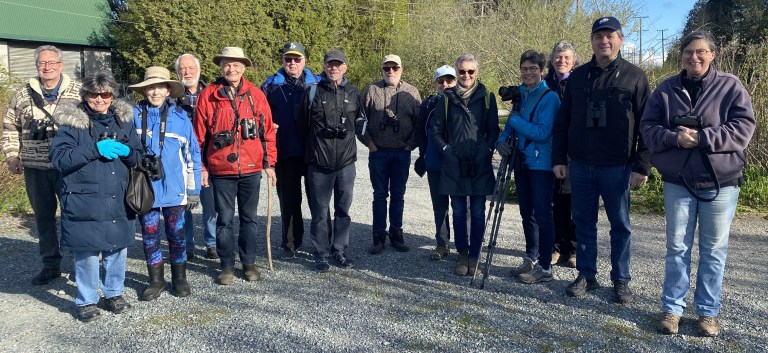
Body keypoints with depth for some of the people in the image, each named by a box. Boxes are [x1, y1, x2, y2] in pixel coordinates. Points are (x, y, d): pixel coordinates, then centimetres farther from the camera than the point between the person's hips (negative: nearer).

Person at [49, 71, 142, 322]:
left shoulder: (123, 120, 9)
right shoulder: (72, 122, -3)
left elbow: (138, 157, 13)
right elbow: (58, 158, -11)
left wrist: (126, 151, -10)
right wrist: (95, 149, -18)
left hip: (118, 200, 4)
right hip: (83, 201, -4)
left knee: (117, 249, 11)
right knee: (87, 254, 1)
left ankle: (114, 293, 31)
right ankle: (86, 301, 19)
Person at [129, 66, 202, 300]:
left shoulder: (180, 116, -2)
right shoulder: (134, 115, 0)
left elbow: (192, 153, 2)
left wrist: (194, 189, 1)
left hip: (174, 189, -1)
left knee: (176, 234, 9)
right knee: (149, 235, 10)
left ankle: (179, 279, 26)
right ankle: (156, 281, 26)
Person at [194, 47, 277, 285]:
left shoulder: (255, 95, 2)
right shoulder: (208, 95, 0)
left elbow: (268, 131, 5)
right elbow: (200, 134, 2)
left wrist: (269, 164, 3)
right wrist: (202, 167, 0)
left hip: (251, 169, 1)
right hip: (221, 170, -1)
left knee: (249, 218, 12)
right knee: (225, 219, 7)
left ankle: (249, 263, 25)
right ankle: (227, 265, 20)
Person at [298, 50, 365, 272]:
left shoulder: (353, 93, 8)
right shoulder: (313, 92, 0)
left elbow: (361, 122, 22)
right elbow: (302, 125, 8)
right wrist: (313, 145, 11)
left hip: (346, 162, 2)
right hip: (319, 163, -2)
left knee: (343, 210, 10)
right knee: (320, 211, 4)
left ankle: (340, 250, 23)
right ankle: (321, 254, 16)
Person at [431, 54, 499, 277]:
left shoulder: (487, 97, 5)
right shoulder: (447, 98, 6)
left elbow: (494, 130, 8)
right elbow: (436, 131, 8)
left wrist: (487, 150, -7)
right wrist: (447, 151, -5)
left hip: (480, 166, 0)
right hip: (454, 166, 1)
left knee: (478, 213, 3)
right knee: (458, 212, 7)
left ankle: (474, 256, 14)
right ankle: (462, 254, 20)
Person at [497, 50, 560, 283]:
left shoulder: (549, 97, -11)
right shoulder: (519, 94, 10)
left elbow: (542, 132, -19)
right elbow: (511, 125, 15)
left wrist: (515, 120, -15)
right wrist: (503, 140, -5)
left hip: (541, 164, -7)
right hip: (521, 161, 7)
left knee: (542, 214, -4)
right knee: (527, 213, 15)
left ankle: (545, 268, 6)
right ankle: (531, 259, 29)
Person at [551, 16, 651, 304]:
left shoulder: (634, 76, 0)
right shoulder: (577, 76, 8)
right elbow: (562, 121, 10)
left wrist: (642, 166, -9)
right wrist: (558, 158, 4)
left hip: (617, 167, -3)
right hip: (580, 165, 3)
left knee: (620, 225, 8)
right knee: (583, 223, 10)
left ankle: (621, 280, 21)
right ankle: (586, 275, 23)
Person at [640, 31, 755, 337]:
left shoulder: (730, 87, -1)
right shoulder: (666, 89, 5)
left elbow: (744, 126, -10)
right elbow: (648, 126, 1)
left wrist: (702, 138, -21)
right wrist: (674, 137, -18)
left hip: (720, 182, -1)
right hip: (677, 181, 1)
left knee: (713, 250, 8)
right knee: (677, 247, 8)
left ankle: (708, 311, 22)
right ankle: (672, 307, 19)